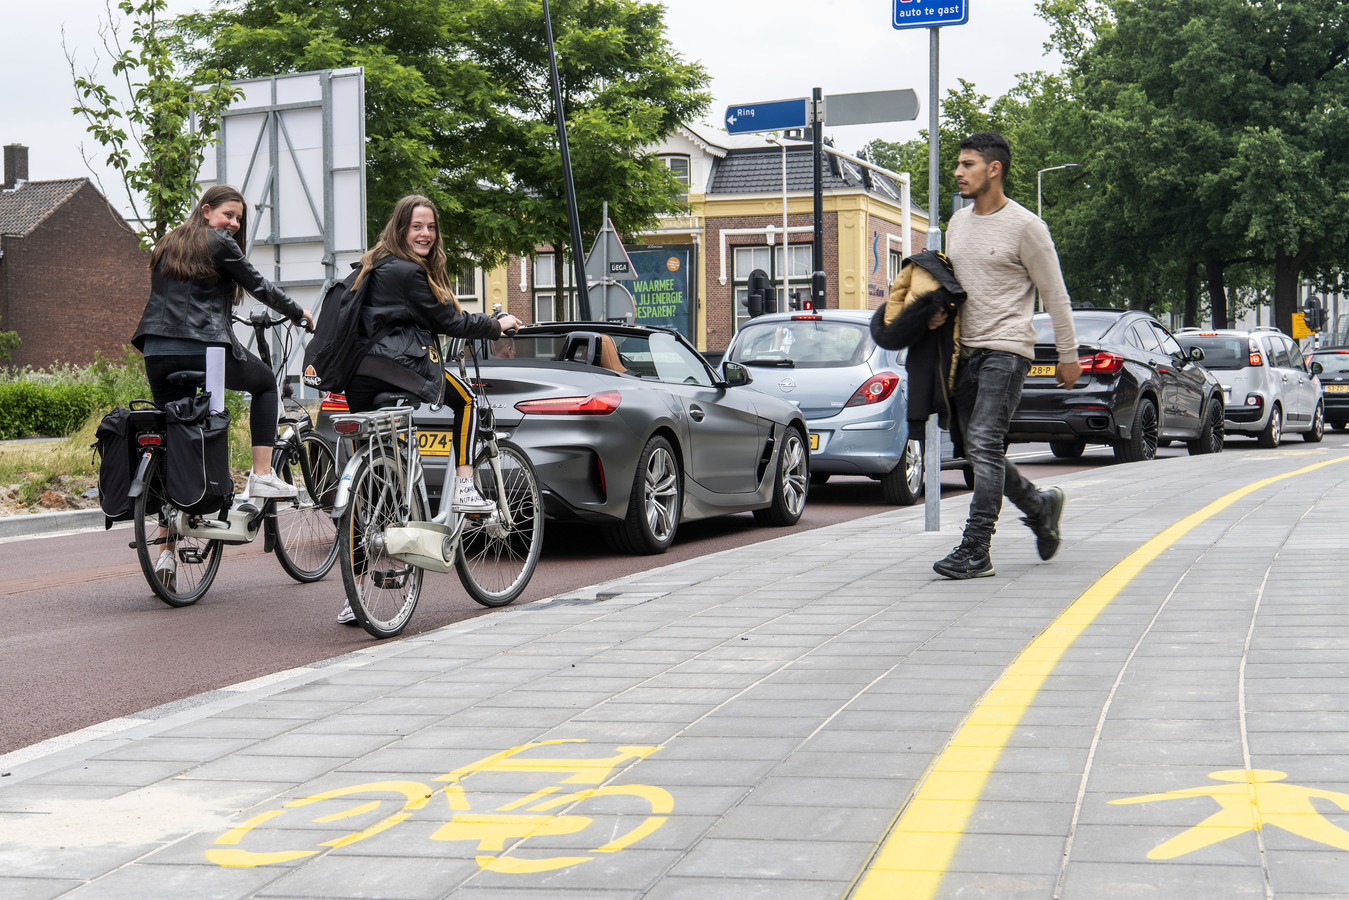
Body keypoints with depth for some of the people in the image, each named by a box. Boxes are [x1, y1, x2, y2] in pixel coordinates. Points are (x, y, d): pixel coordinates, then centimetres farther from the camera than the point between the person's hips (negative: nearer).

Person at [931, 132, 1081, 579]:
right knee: (979, 452, 10)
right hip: (966, 350, 8)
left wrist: (1068, 355, -1)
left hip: (1006, 350, -8)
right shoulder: (958, 222, 14)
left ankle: (975, 550, -16)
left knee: (984, 445, -16)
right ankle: (1040, 506, 32)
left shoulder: (1024, 226, -7)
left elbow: (1055, 295, -3)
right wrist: (940, 309, 3)